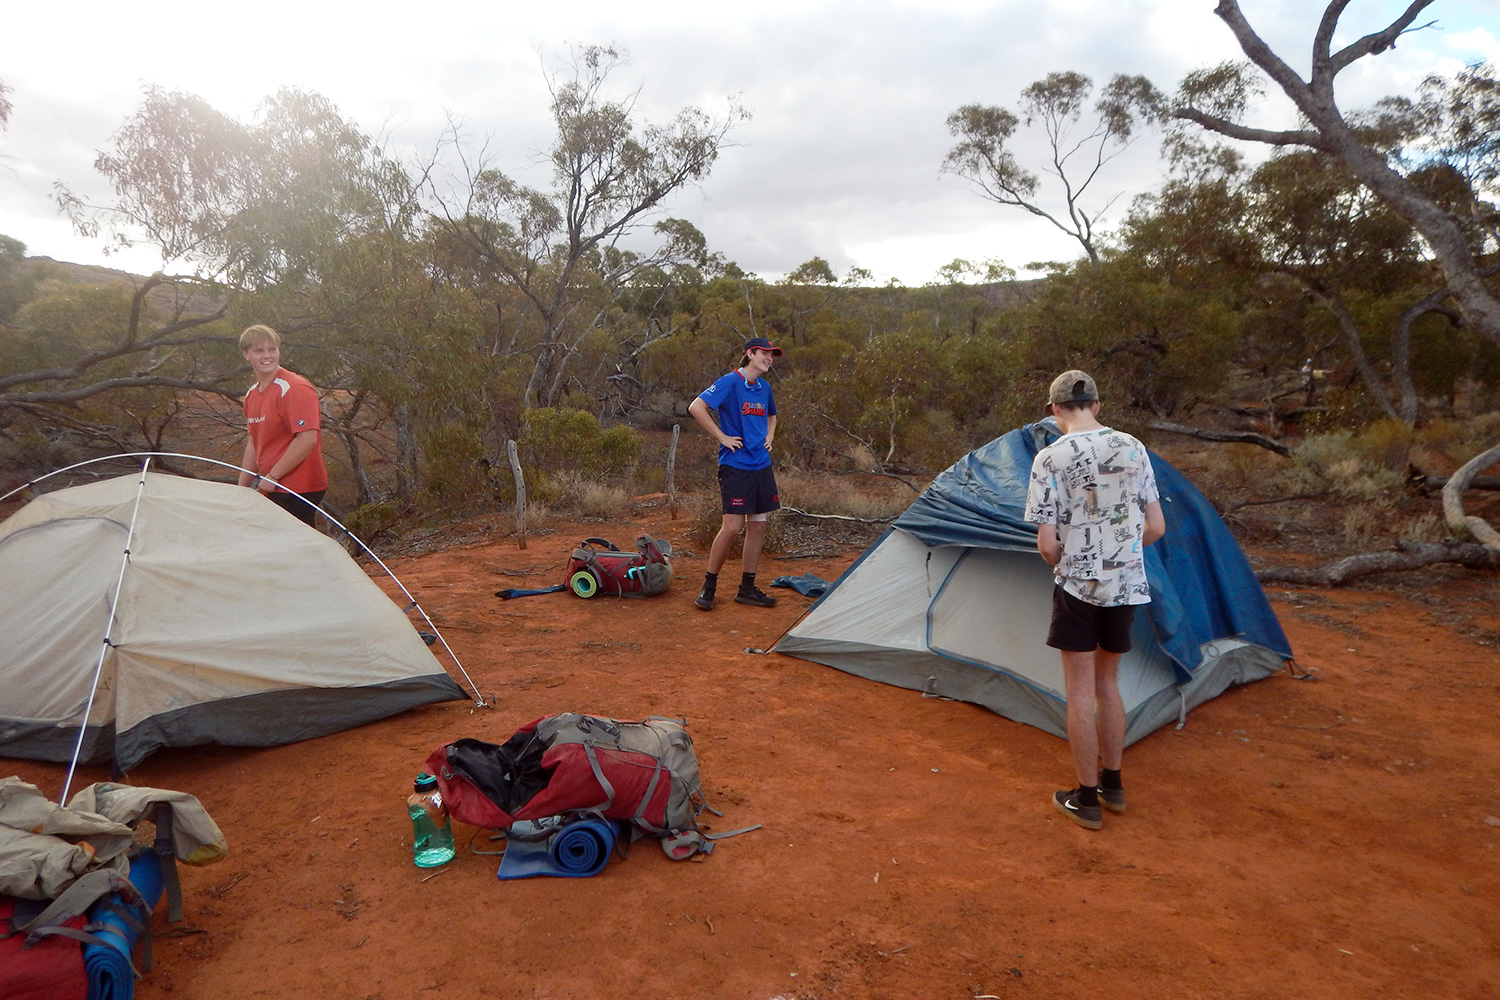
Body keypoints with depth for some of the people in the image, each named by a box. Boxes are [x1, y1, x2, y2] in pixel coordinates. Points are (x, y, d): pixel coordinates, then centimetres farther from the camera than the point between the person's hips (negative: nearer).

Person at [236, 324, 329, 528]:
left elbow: (307, 439, -21)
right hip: (271, 489, 9)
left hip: (298, 490, -9)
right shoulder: (252, 395, 15)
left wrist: (272, 476, -16)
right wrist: (242, 488, 20)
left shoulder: (295, 389, -13)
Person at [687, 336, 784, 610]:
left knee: (758, 526, 7)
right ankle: (708, 587, 4)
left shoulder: (765, 388, 14)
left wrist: (769, 437, 15)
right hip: (735, 465, -8)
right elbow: (696, 408, -19)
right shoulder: (730, 382, -10)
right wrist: (722, 437, -16)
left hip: (762, 466, 8)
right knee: (732, 527, -11)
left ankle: (747, 589, 16)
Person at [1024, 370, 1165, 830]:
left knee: (1081, 691, 5)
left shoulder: (1051, 459, -13)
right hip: (1127, 586, 5)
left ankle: (1086, 800, 14)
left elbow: (1047, 544, -13)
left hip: (1078, 586, -5)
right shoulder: (1133, 448, 2)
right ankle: (1112, 784, 31)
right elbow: (1155, 527, 4)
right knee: (1107, 683, 19)